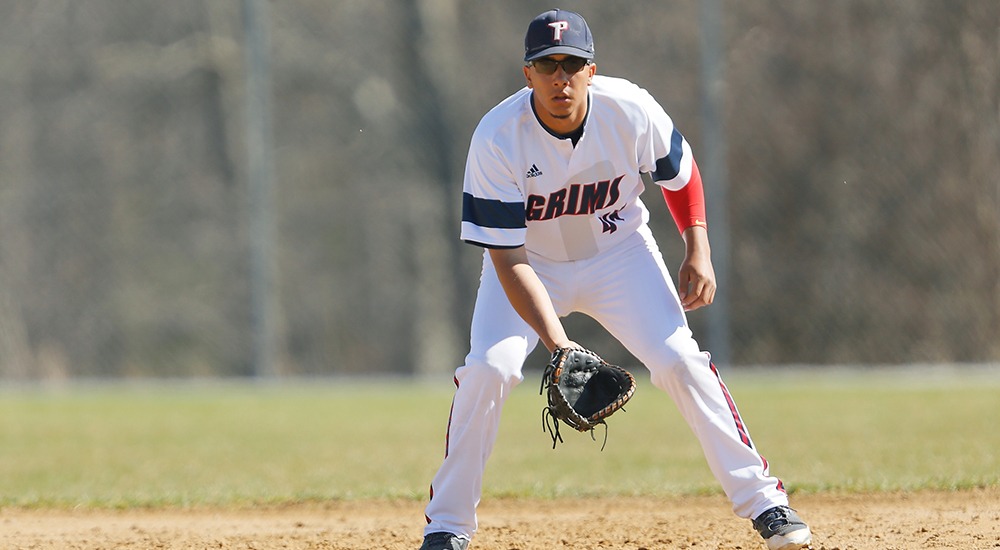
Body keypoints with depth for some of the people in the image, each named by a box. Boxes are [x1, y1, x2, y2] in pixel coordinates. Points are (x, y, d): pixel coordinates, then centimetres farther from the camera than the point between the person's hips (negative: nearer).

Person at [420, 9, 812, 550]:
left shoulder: (630, 110, -23)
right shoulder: (497, 139, -29)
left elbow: (680, 173, -1)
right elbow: (509, 260, -28)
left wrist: (698, 250, -15)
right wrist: (558, 345, -38)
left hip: (617, 251, 1)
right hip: (531, 259, -1)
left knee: (678, 359, -15)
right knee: (488, 367, -22)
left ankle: (761, 499, -3)